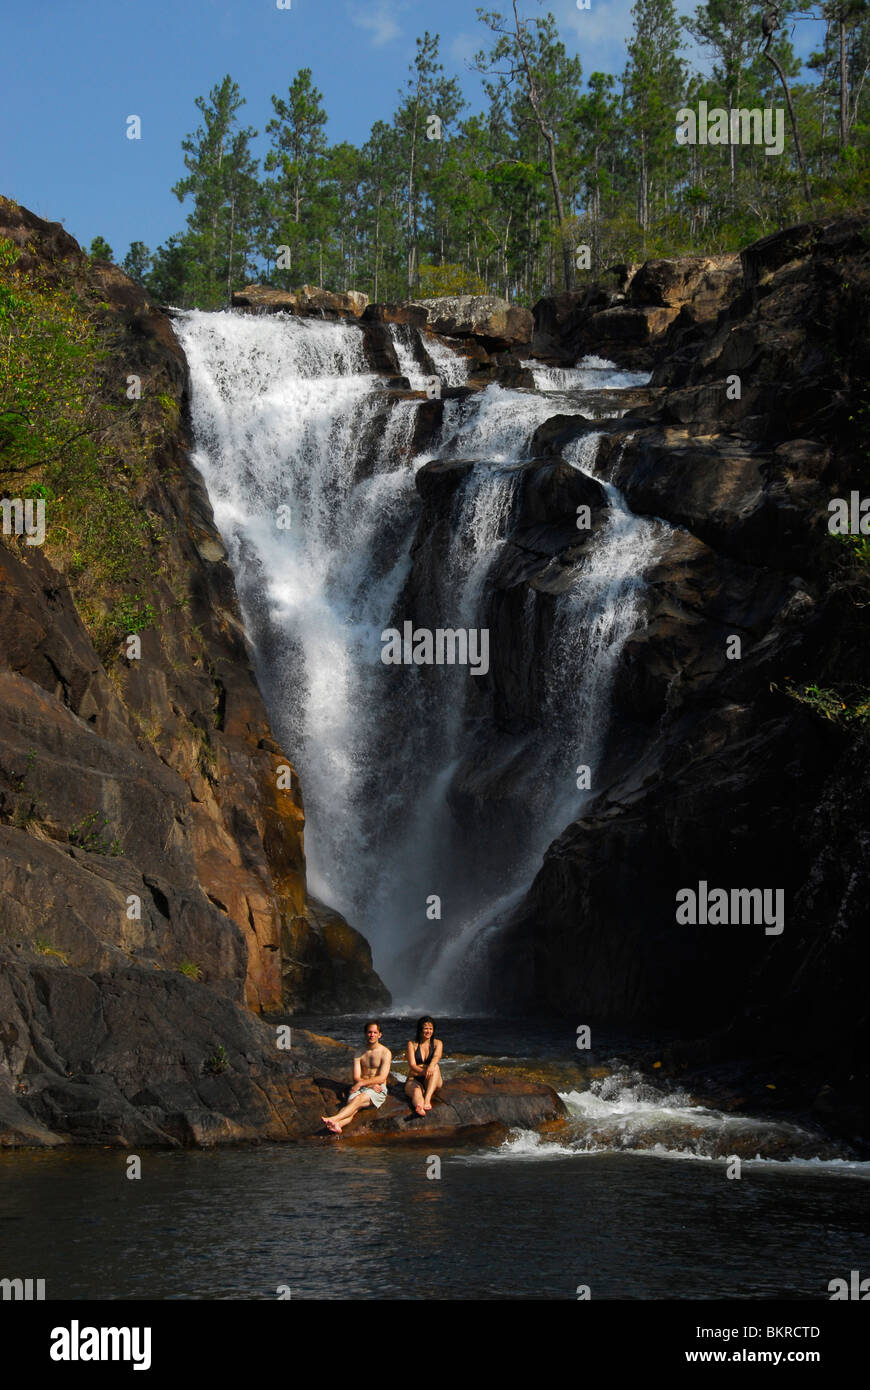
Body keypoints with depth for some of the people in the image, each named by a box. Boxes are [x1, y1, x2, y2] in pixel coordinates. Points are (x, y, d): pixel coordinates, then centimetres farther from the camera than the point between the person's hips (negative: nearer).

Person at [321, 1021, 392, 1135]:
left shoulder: (385, 1053, 1)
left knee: (358, 1099, -33)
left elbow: (381, 1078, -9)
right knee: (351, 1104, -29)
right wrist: (371, 1084, -14)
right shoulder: (359, 1054, 13)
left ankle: (334, 1119, -56)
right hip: (361, 1088, 3)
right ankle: (337, 1125, -61)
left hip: (379, 1090, -3)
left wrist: (361, 1083, -16)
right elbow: (356, 1078, 4)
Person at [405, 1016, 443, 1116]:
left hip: (431, 1082, 1)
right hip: (414, 1079, -1)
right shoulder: (412, 1045, 6)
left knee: (435, 1067, -31)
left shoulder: (437, 1043, 10)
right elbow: (412, 1065, -8)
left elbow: (436, 1056, -13)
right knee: (416, 1091, -37)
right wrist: (424, 1071, -32)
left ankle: (427, 1099, -50)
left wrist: (431, 1066, -39)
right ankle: (419, 1107, -73)